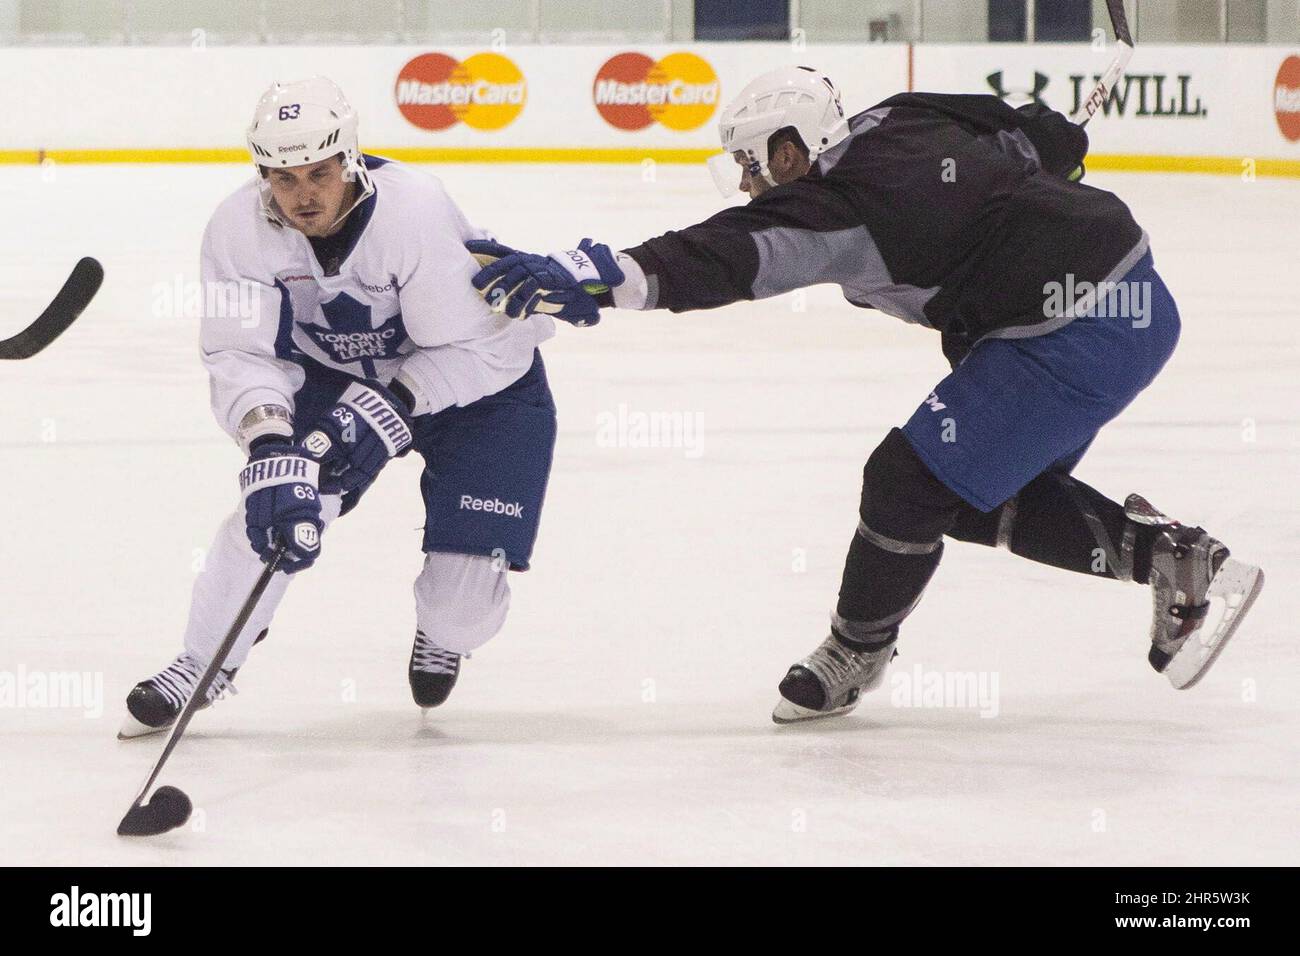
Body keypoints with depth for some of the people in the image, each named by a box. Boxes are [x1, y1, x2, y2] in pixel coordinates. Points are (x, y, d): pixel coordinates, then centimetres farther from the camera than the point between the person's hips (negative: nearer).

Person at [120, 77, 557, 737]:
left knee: (467, 572, -11)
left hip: (477, 379, -3)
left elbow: (478, 345, -28)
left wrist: (389, 406, -36)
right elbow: (241, 355, -21)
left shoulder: (416, 211, -35)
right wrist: (269, 446, -36)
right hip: (337, 372, 3)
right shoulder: (239, 229, -23)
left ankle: (443, 637, 27)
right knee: (272, 499, -16)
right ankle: (203, 663, 5)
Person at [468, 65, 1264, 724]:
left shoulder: (838, 207, -18)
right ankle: (1178, 558, 18)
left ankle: (856, 652, 18)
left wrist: (595, 279, -43)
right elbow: (1051, 139, 14)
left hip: (1076, 334, -10)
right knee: (989, 499, 18)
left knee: (912, 482, -1)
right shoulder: (906, 121, 7)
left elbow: (728, 257, -33)